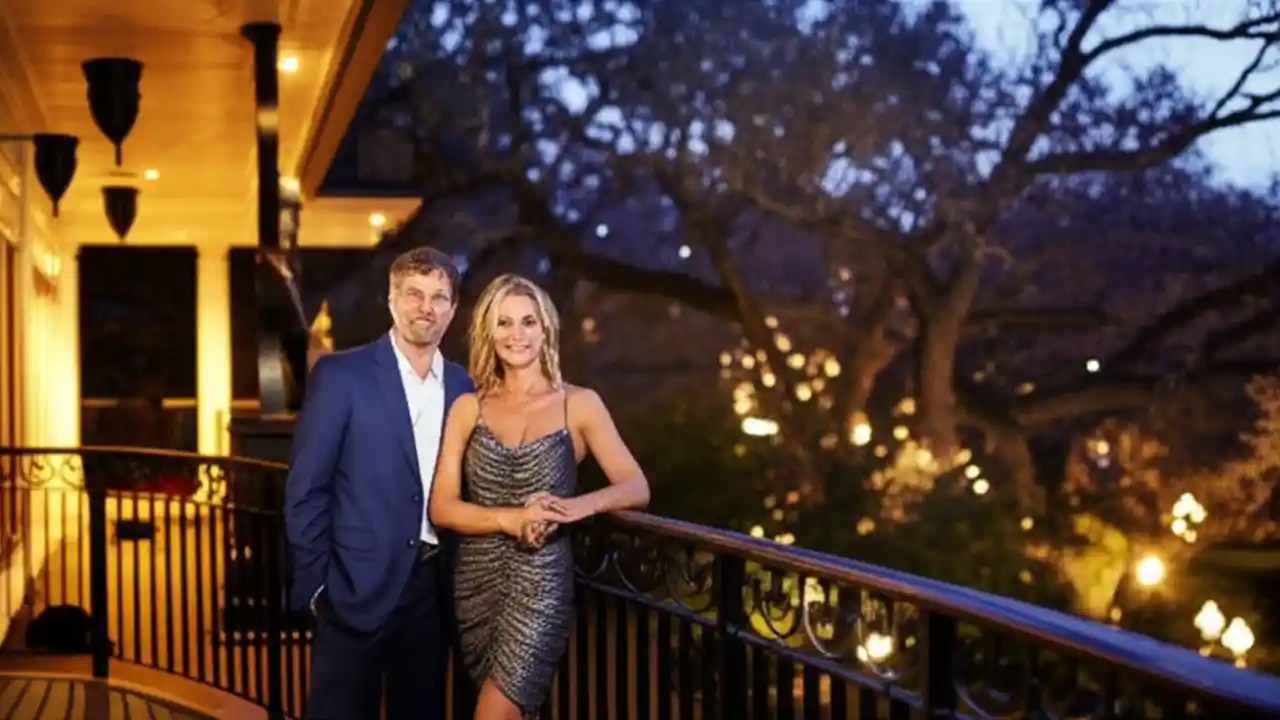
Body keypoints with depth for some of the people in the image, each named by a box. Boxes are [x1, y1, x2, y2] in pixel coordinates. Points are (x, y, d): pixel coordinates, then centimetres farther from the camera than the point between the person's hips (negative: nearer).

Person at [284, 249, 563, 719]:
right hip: (357, 586, -5)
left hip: (434, 586, 5)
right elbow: (305, 489, -7)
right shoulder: (340, 375, -6)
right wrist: (316, 582, -9)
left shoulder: (463, 388, 8)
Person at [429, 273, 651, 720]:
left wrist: (579, 506, -24)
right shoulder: (468, 408, 5)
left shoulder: (579, 404, 0)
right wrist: (511, 519, -18)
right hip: (474, 581, 3)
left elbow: (636, 488, -5)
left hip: (540, 582, -3)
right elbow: (441, 507, -2)